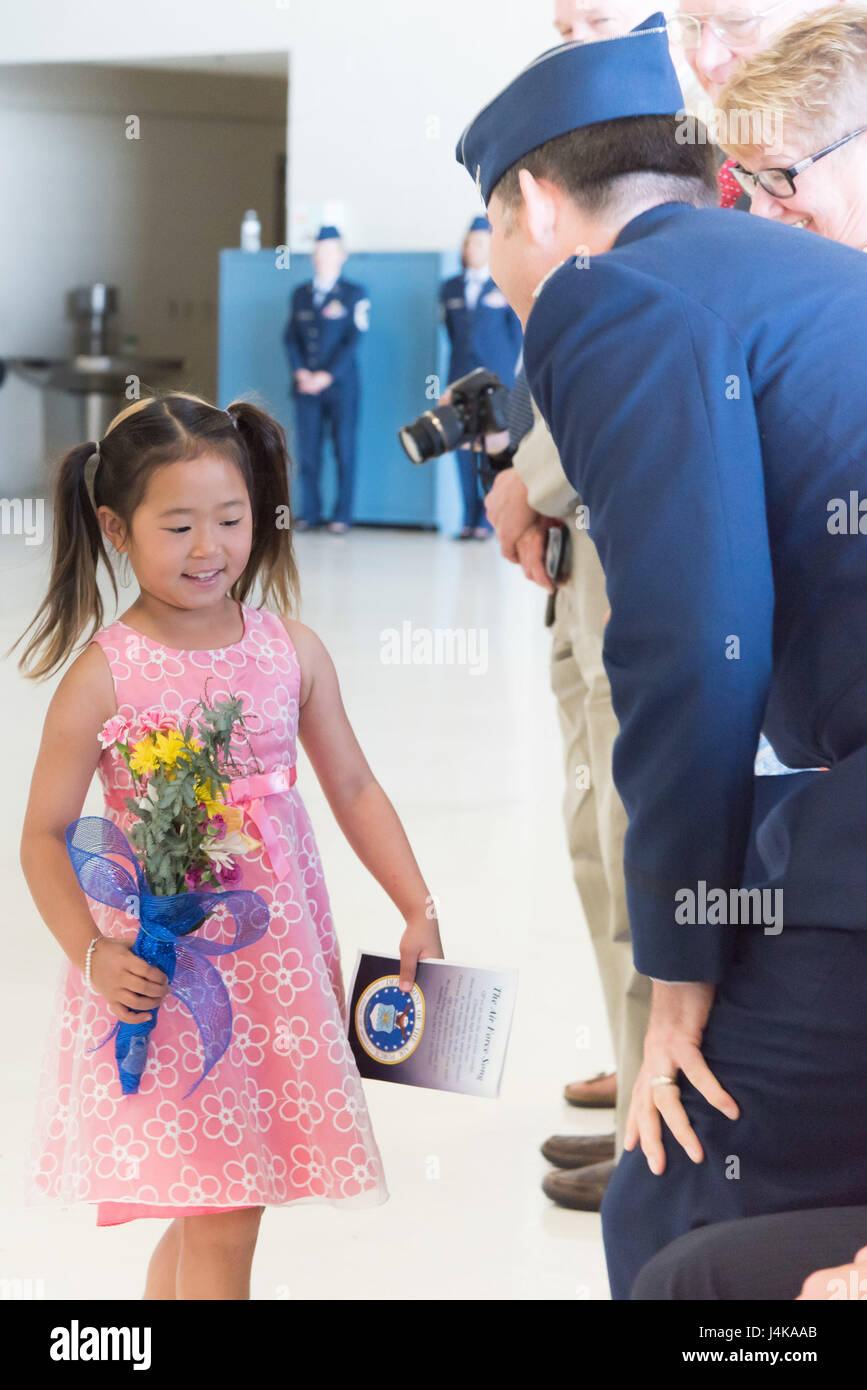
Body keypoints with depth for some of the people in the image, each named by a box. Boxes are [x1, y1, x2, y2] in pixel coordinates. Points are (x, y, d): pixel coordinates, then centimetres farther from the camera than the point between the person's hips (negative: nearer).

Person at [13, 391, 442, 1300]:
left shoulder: (292, 651, 2)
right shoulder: (103, 677, -10)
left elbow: (352, 786, 10)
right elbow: (44, 835, -6)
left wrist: (417, 909, 4)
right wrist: (91, 954, -18)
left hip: (279, 959, 4)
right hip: (163, 973, -4)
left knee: (207, 1214, 13)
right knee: (217, 1222, -6)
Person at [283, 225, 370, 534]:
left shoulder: (354, 294, 3)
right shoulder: (300, 294, 15)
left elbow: (353, 340, -4)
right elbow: (290, 337, 11)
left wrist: (327, 375, -12)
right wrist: (300, 371, -5)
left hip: (340, 384, -3)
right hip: (306, 385, 3)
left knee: (344, 449, -2)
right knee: (307, 450, 2)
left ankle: (342, 516, 2)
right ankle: (308, 512, 9)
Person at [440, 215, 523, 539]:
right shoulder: (450, 288, 15)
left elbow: (516, 333, 5)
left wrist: (504, 370, 1)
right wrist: (461, 364, 14)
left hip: (496, 379, -3)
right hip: (461, 378, 3)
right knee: (464, 448, 0)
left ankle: (487, 520, -5)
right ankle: (470, 519, 4)